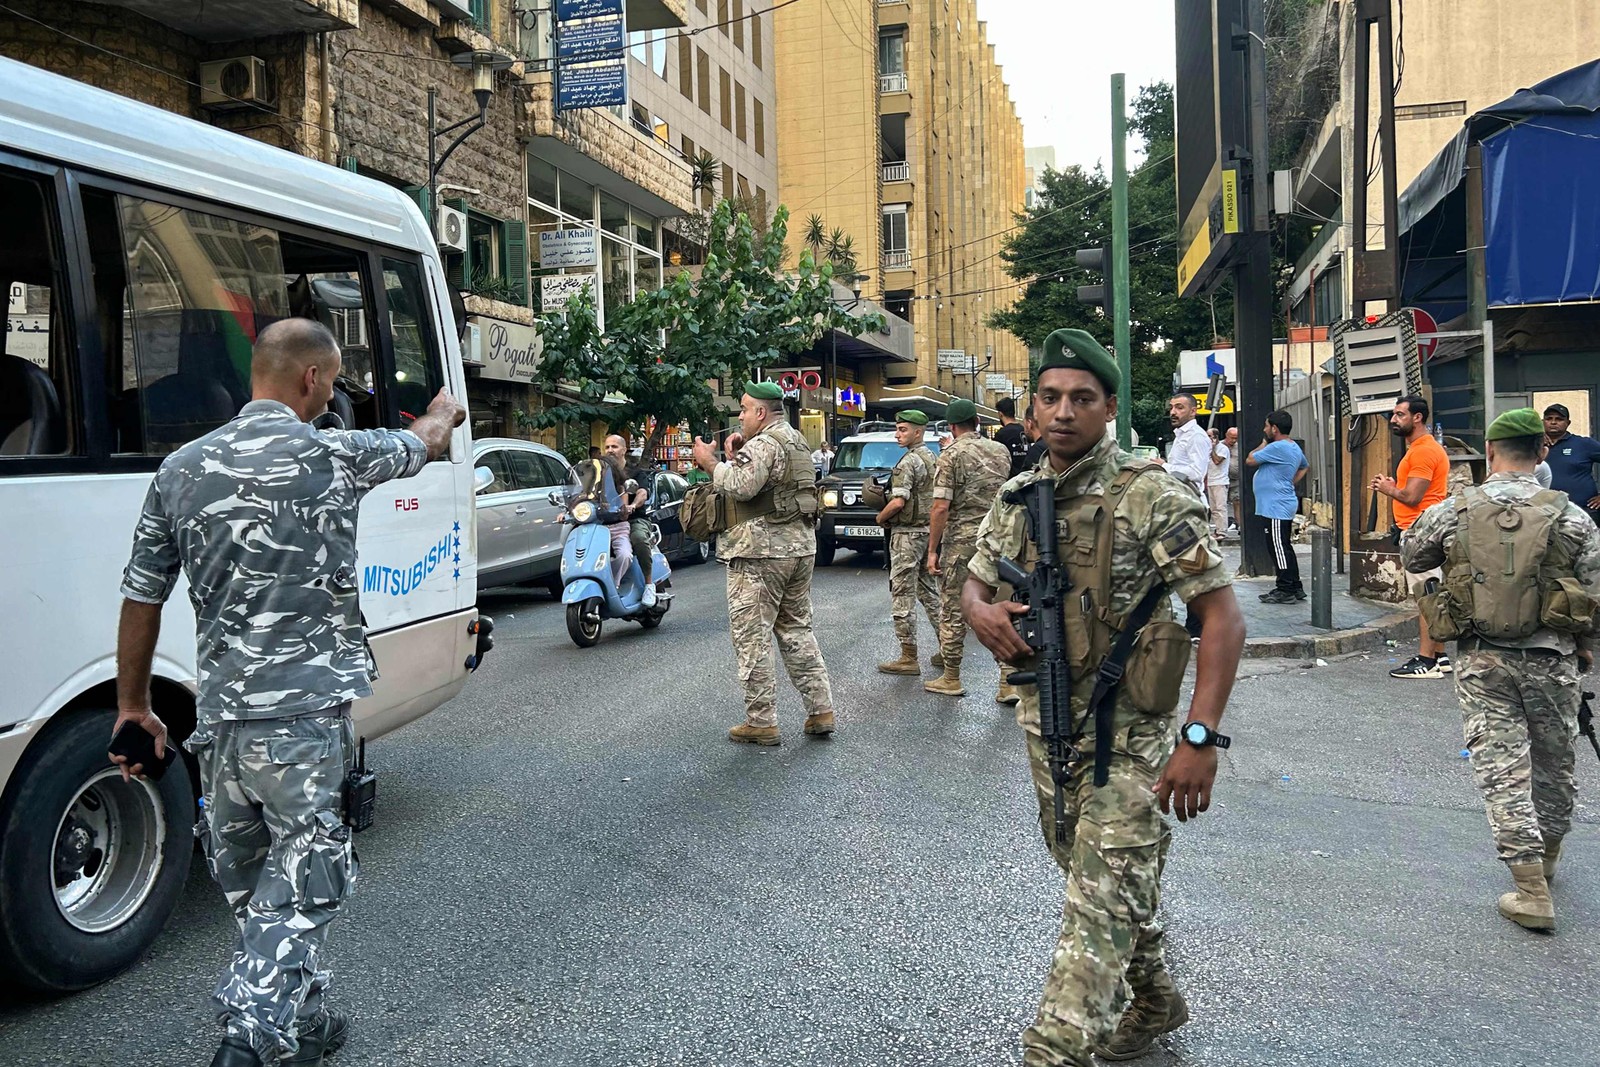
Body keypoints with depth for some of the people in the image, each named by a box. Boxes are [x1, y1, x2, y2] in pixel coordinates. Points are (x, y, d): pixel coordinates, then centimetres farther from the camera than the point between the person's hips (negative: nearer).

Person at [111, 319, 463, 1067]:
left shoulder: (179, 469, 6)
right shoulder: (334, 455, -7)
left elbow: (141, 597, 10)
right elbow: (424, 443, 14)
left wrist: (133, 706, 21)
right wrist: (444, 412, 38)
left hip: (217, 717, 6)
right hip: (304, 714, -6)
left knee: (250, 888, 18)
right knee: (299, 890, 3)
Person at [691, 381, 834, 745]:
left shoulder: (763, 445, -13)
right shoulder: (797, 441, 18)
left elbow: (740, 487, -27)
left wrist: (711, 462, -13)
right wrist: (733, 458, 9)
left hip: (761, 551, -10)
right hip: (801, 546, 10)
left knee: (752, 637, -2)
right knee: (797, 629, 16)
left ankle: (761, 722, 1)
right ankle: (820, 710, 16)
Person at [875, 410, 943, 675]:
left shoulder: (909, 461, -16)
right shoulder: (932, 458, 13)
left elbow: (898, 502, -23)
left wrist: (880, 518, -7)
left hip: (908, 534, -10)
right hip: (930, 531, 10)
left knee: (903, 596, -4)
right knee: (930, 591, 17)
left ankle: (909, 658, -1)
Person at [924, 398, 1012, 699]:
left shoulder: (951, 455, -9)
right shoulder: (1002, 451, 7)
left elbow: (941, 507, -14)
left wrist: (932, 550, -9)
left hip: (961, 540, -4)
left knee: (953, 611, 7)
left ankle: (951, 679, 15)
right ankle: (1010, 682, 5)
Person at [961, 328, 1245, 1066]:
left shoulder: (1150, 496, -15)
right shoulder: (1016, 498, 4)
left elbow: (1223, 615, -16)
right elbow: (974, 585, 16)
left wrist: (1201, 737, -23)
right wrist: (981, 612, -9)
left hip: (1126, 737, -7)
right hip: (1045, 727, 7)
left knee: (1101, 905, -6)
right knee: (1099, 883, 22)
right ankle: (1155, 1003, 45)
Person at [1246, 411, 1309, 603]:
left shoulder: (1277, 447, -18)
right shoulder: (1294, 447, 15)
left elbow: (1250, 460, -14)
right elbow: (1304, 467, 33)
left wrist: (1263, 444, 1)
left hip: (1277, 507, -10)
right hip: (1283, 504, 10)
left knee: (1280, 549, -6)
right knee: (1285, 548, 15)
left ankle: (1285, 591, -3)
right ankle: (1295, 588, 20)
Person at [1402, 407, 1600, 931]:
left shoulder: (1454, 511, -7)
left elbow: (1412, 558, 9)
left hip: (1482, 660, -1)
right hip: (1550, 658, 1)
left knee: (1501, 766, 2)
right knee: (1553, 762, 20)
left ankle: (1532, 891, -1)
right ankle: (1546, 855, 41)